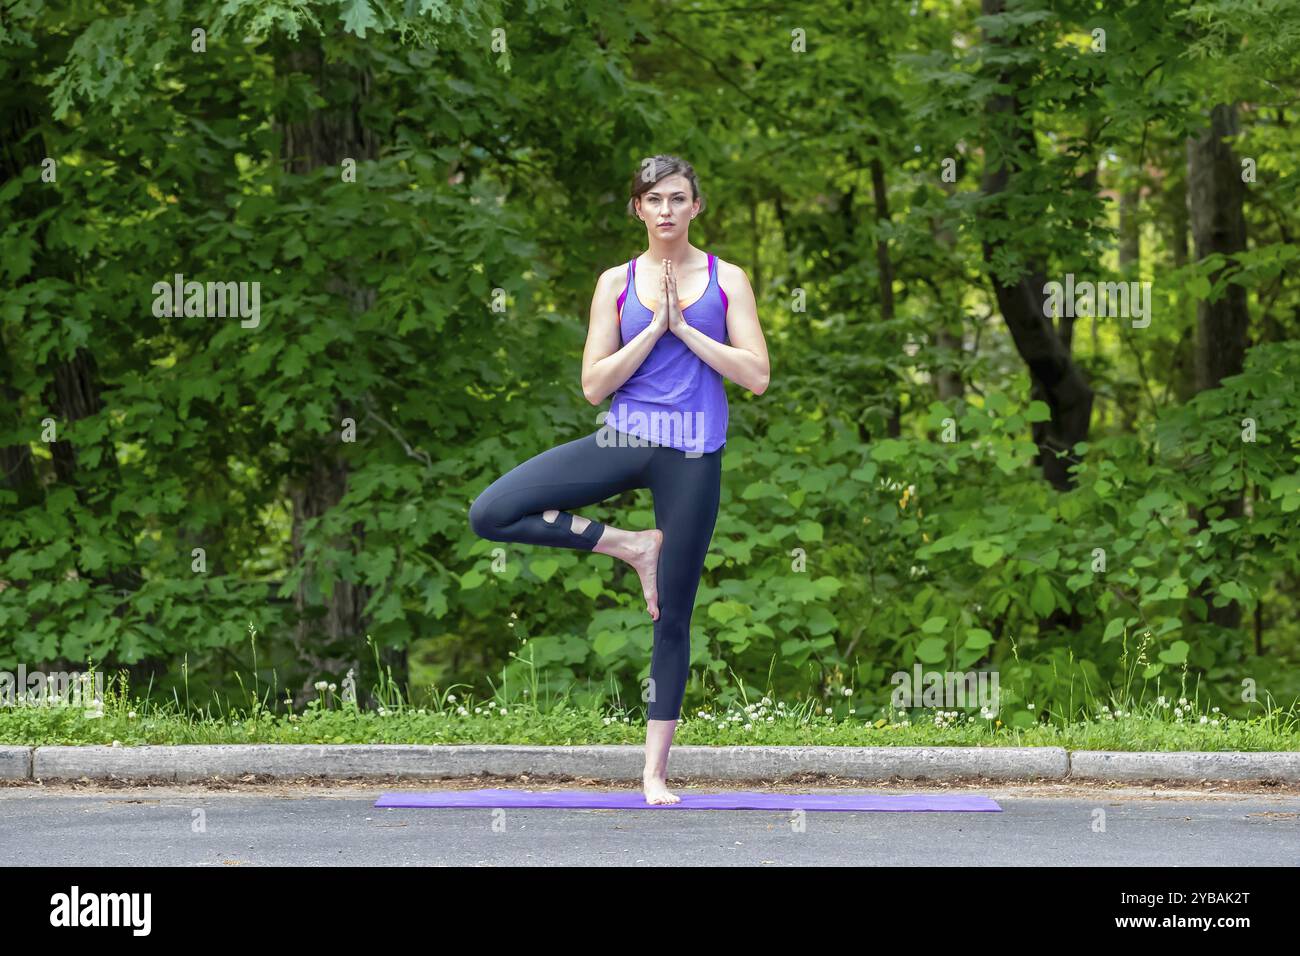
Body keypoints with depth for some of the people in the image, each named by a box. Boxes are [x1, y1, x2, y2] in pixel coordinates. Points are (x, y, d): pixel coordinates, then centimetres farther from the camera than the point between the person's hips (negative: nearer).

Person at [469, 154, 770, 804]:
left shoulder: (726, 281, 5)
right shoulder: (617, 283, 6)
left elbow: (756, 376, -4)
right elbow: (594, 385, -2)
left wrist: (686, 328, -9)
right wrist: (655, 327, -10)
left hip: (692, 457, -1)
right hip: (623, 439, 1)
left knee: (673, 616, 3)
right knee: (490, 514, -18)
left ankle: (654, 772, 12)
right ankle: (630, 547, -3)